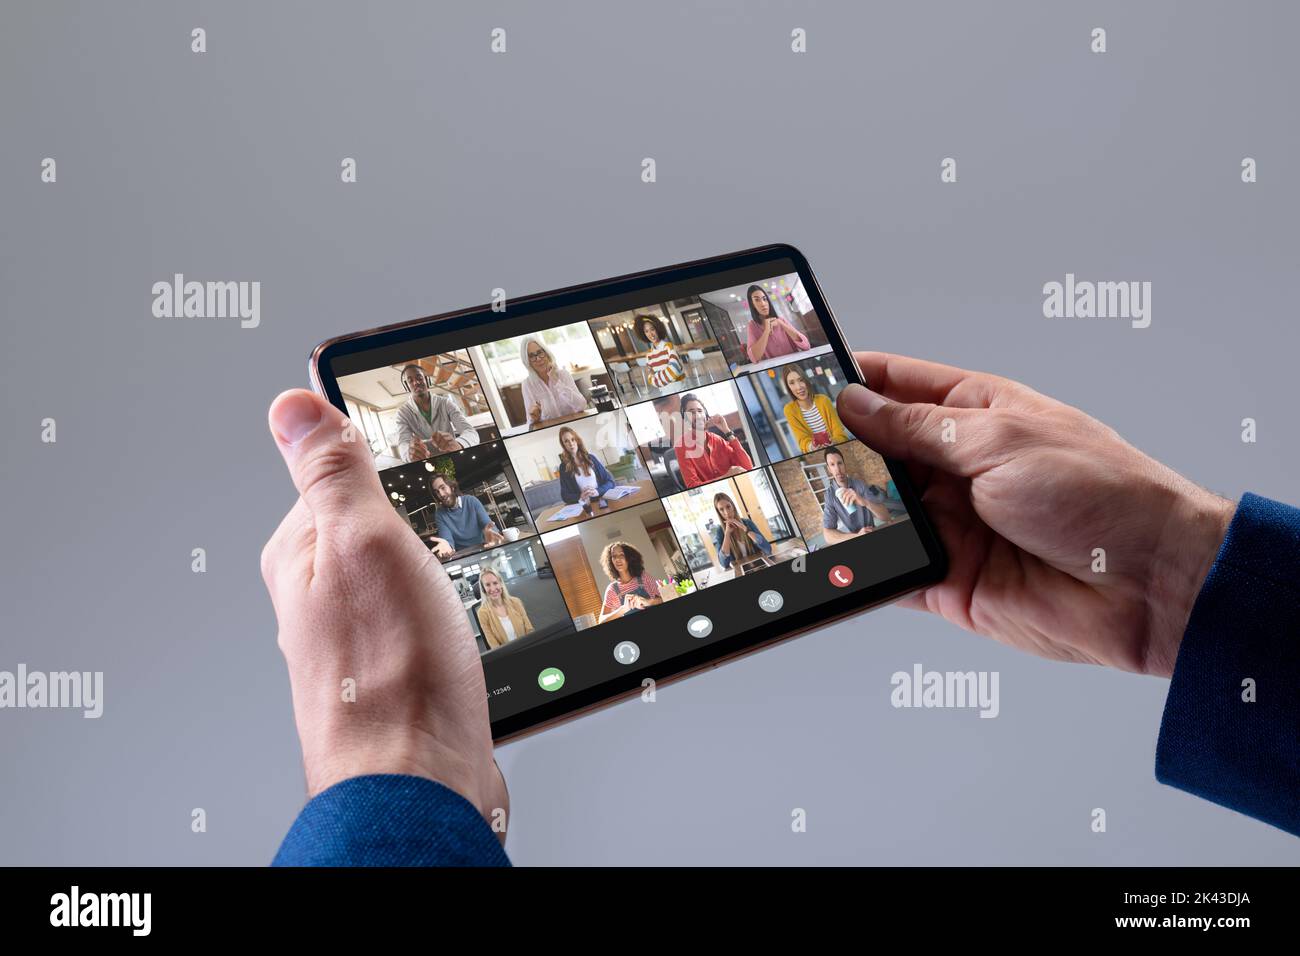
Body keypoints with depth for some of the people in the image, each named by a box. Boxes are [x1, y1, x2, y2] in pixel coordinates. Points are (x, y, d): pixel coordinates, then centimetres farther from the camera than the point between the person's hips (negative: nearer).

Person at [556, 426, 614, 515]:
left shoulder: (591, 458, 11)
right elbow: (565, 496, 4)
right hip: (584, 506, -1)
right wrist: (580, 497, -17)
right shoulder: (564, 467, 8)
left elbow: (611, 481, 7)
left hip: (604, 500, 1)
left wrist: (598, 491, -14)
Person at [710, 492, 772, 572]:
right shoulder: (719, 531, -1)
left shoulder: (747, 523, 3)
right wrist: (727, 533, -12)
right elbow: (724, 564, -13)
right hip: (738, 572, -2)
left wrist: (744, 529, -12)